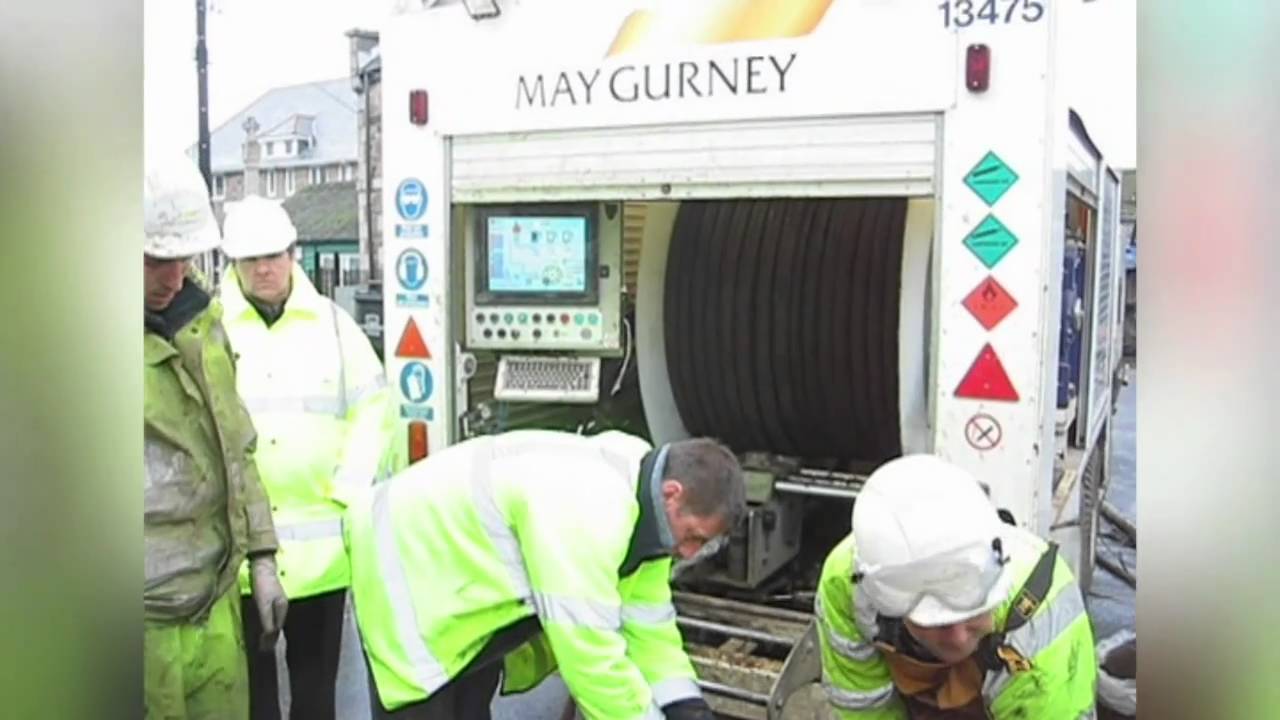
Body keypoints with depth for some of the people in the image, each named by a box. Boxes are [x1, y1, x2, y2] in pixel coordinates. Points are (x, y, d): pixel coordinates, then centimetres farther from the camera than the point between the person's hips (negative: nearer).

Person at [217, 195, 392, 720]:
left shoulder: (332, 322, 6)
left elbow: (373, 407, 5)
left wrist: (348, 490, -3)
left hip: (320, 537, 1)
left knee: (316, 666, 15)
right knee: (250, 670, 12)